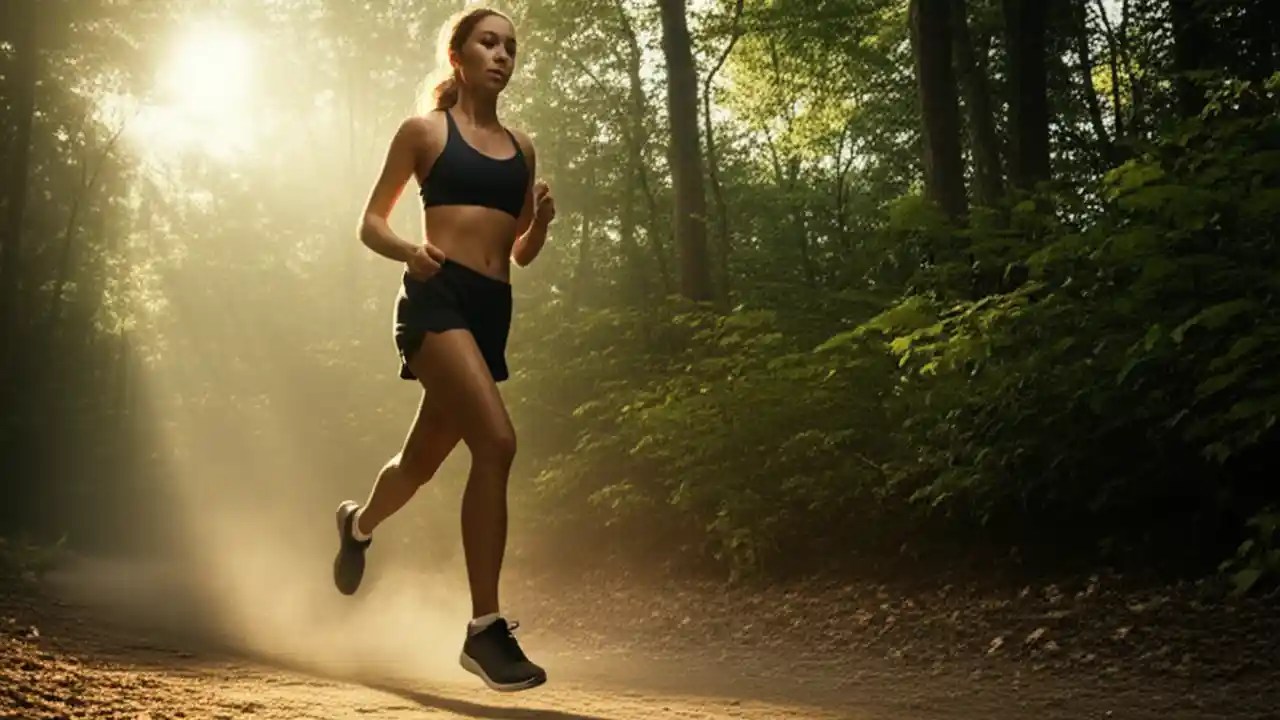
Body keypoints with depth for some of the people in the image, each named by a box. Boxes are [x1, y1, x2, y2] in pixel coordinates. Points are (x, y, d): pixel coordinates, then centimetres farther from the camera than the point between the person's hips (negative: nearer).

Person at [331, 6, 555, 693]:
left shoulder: (521, 147, 19)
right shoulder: (424, 130, 7)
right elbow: (370, 222, 7)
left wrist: (541, 222, 0)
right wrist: (409, 251, -15)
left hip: (492, 309, 6)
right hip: (437, 297, -6)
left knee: (423, 460, 15)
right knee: (496, 442, -25)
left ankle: (359, 524, 49)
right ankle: (485, 629, -20)